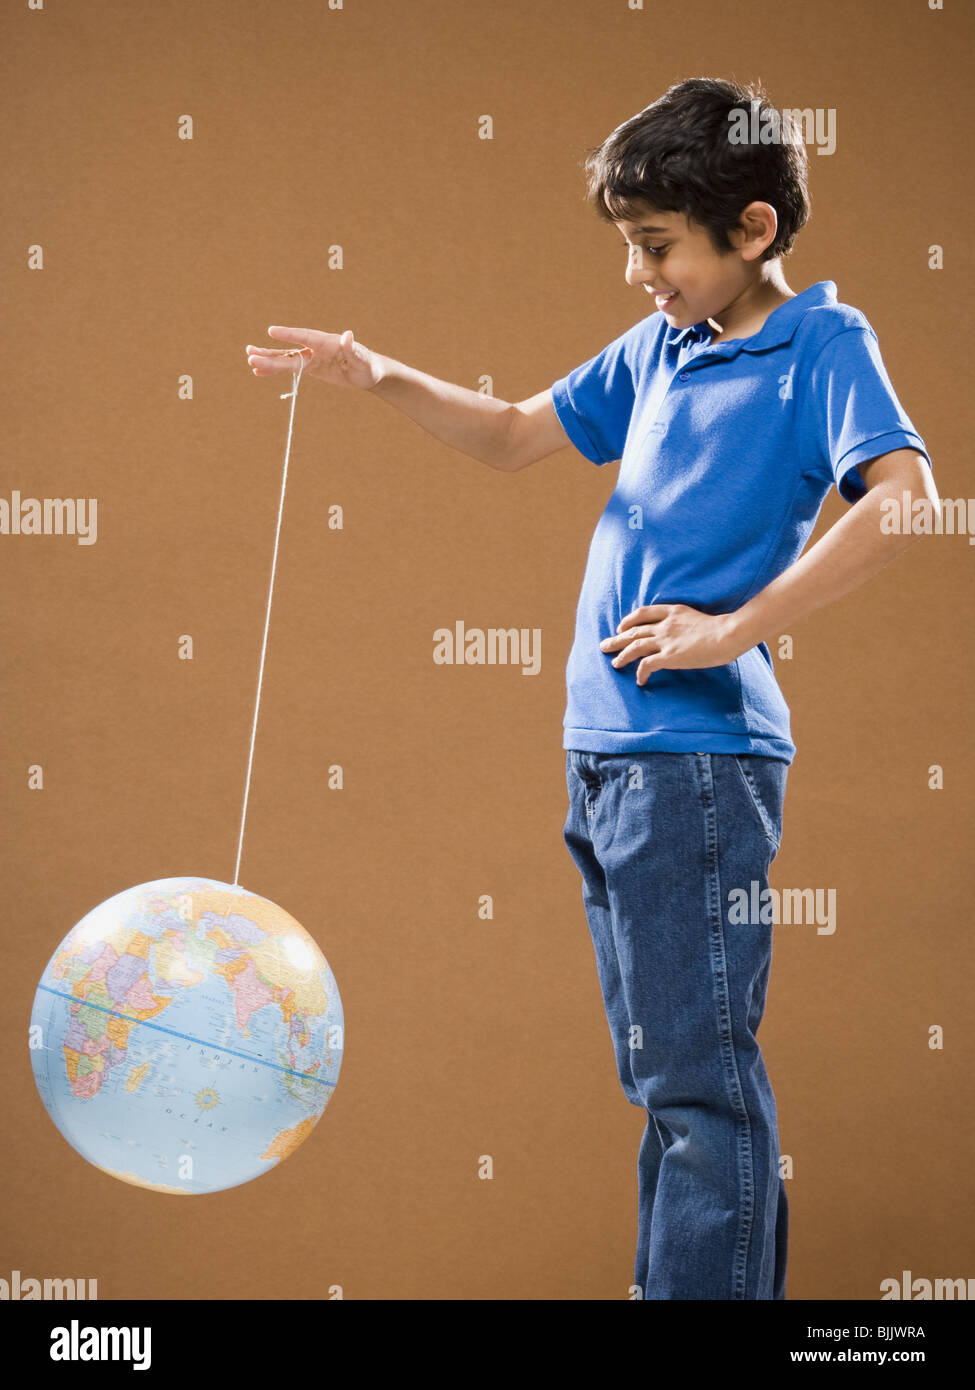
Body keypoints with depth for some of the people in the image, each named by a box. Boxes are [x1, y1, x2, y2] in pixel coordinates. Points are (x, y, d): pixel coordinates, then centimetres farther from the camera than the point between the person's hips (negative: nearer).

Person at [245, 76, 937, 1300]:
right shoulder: (658, 348, 15)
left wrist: (736, 627, -21)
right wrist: (385, 380, 8)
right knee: (665, 1071, 14)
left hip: (698, 751, -8)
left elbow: (904, 496, -23)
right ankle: (734, 1278, 24)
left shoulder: (821, 344, -7)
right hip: (602, 744, 9)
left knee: (696, 1076, -7)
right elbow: (516, 438, 24)